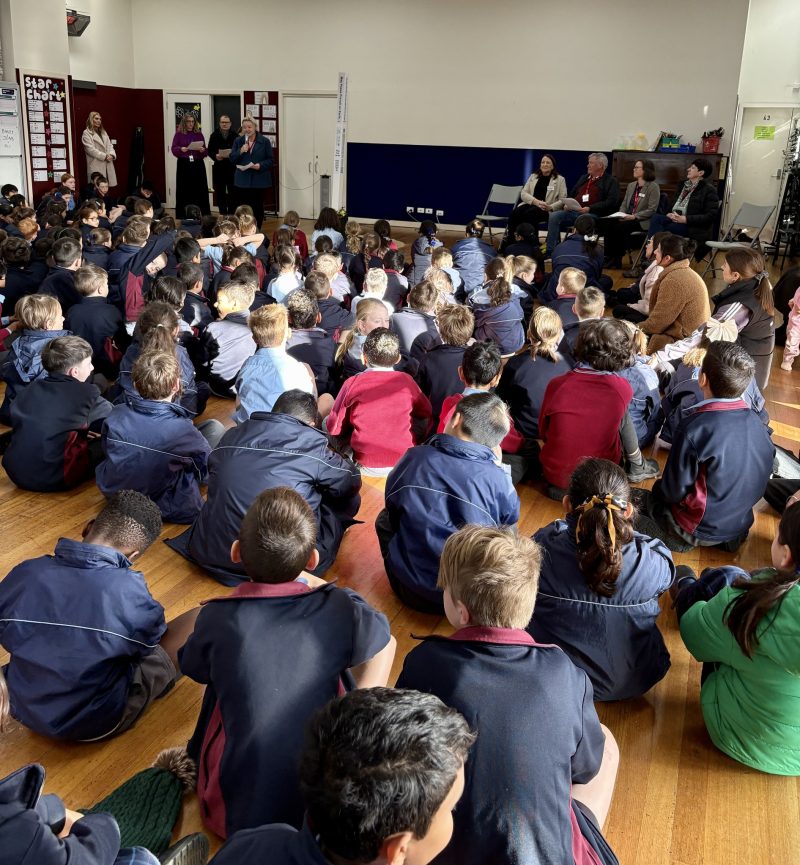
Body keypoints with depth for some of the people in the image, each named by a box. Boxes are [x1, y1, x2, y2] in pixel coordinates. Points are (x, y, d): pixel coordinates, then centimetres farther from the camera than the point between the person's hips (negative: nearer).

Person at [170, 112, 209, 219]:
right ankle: (182, 218, 5)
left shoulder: (199, 134, 10)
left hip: (198, 166, 1)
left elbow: (206, 152, 8)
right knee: (184, 193, -1)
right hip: (183, 166, -1)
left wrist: (202, 150, -13)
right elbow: (173, 149, -2)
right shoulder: (178, 134, 5)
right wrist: (181, 149, -21)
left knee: (200, 192, 0)